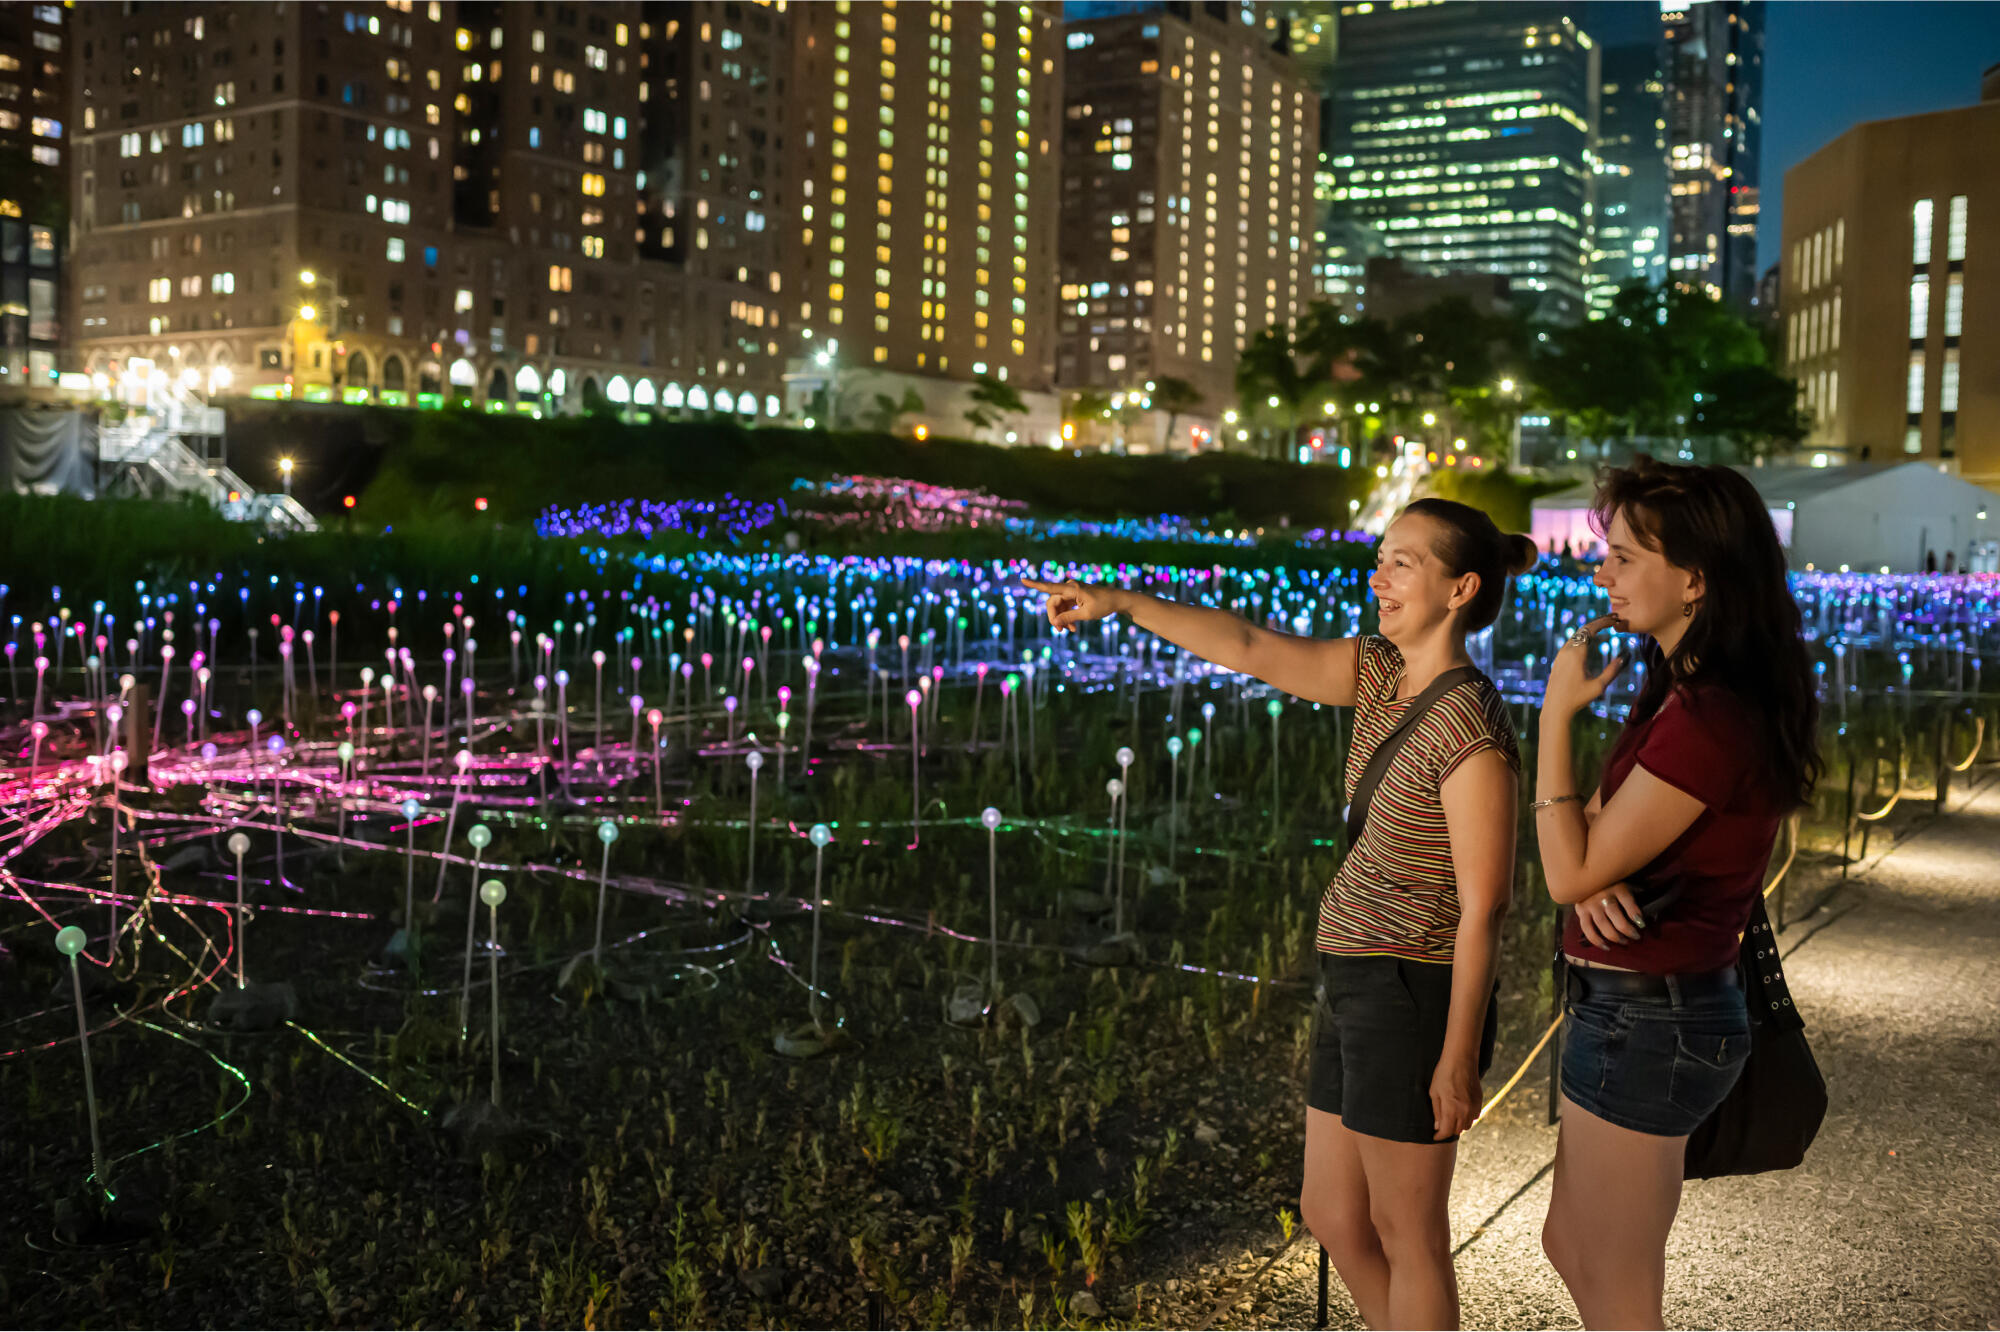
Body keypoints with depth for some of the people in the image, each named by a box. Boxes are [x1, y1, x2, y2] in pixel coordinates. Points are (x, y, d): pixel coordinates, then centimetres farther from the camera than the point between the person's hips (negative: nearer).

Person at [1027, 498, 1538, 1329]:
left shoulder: (1472, 731, -19)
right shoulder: (1381, 674, 5)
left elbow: (1482, 908, -18)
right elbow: (1252, 648, 2)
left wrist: (1458, 1059, -16)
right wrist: (1124, 602, -6)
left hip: (1412, 999, -9)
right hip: (1357, 984, 9)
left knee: (1407, 1236, 8)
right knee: (1332, 1219, 19)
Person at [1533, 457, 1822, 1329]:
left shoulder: (1709, 722, -25)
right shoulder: (1687, 693, 7)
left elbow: (1570, 869, -19)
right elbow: (1605, 829, 12)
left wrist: (1557, 713, -16)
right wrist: (1596, 878, -11)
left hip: (1644, 1019, -10)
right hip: (1647, 1004, 10)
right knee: (1570, 1246, 24)